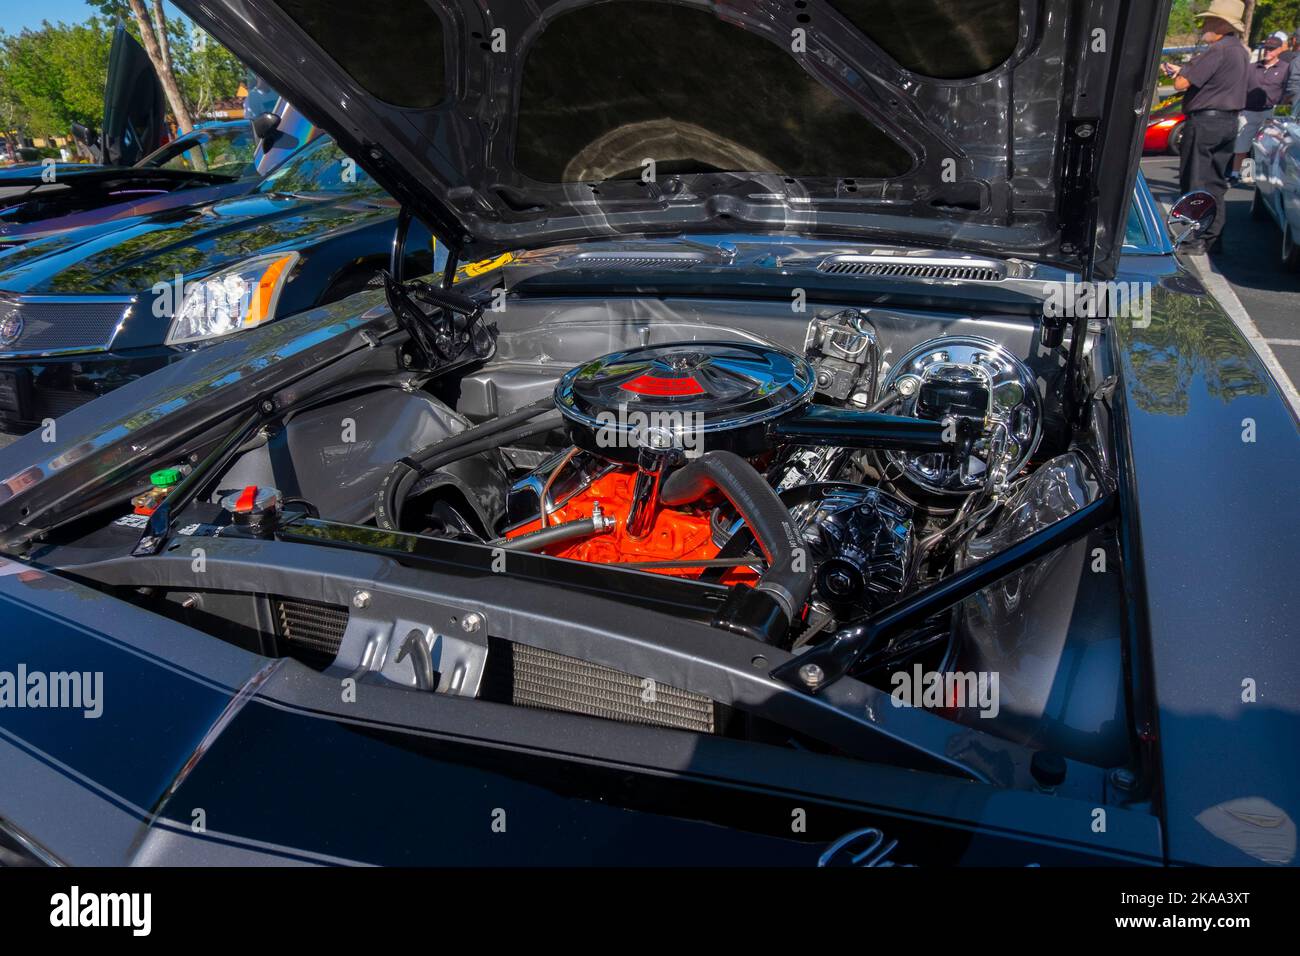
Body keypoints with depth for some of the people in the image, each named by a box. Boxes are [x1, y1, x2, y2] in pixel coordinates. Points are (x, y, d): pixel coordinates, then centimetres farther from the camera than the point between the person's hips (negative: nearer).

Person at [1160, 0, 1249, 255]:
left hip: (1204, 121, -9)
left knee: (1195, 182, -4)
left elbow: (1181, 84, -20)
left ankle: (1200, 239, -5)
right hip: (1229, 122, 9)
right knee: (1215, 184, 13)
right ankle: (1214, 239, 16)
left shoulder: (1218, 50, -17)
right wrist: (1182, 70, 17)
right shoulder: (1240, 51, 14)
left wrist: (1179, 72, 3)